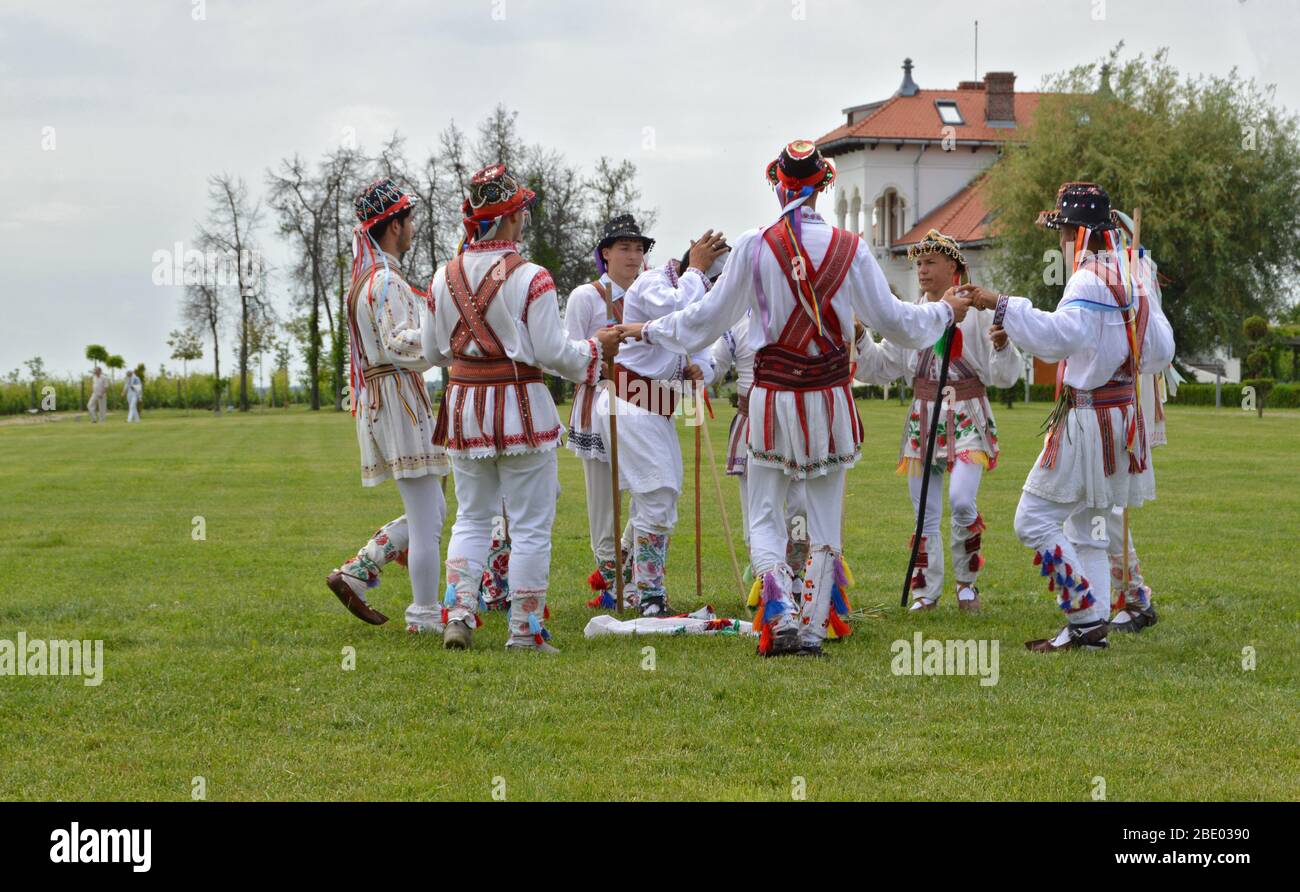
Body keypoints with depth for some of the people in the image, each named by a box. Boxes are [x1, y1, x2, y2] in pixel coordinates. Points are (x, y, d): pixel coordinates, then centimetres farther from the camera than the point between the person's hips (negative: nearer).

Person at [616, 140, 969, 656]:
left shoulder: (754, 247, -8)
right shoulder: (849, 249, -4)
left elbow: (709, 317, 1)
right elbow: (892, 320, 4)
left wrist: (648, 330, 16)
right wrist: (945, 312, 23)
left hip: (774, 397, -1)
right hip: (830, 399, 1)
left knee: (764, 521, 6)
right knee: (825, 522, 11)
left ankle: (782, 614, -15)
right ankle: (814, 626, 9)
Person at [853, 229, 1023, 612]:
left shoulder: (976, 310, -4)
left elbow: (1002, 375, -3)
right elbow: (883, 366, 13)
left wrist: (1002, 345, -23)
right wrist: (860, 339, -2)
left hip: (967, 414, -4)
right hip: (924, 417, 4)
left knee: (962, 500, -19)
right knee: (925, 512, 5)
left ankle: (967, 581, 2)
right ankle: (926, 591, 15)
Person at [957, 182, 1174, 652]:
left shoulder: (1091, 280, -16)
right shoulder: (1132, 280, 14)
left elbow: (1062, 334, -33)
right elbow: (1160, 351, 18)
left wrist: (1001, 306, -36)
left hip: (1086, 419, -10)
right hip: (1122, 415, 10)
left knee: (1034, 519, -6)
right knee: (1087, 525, 16)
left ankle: (1086, 620, -9)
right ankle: (1093, 627, 15)